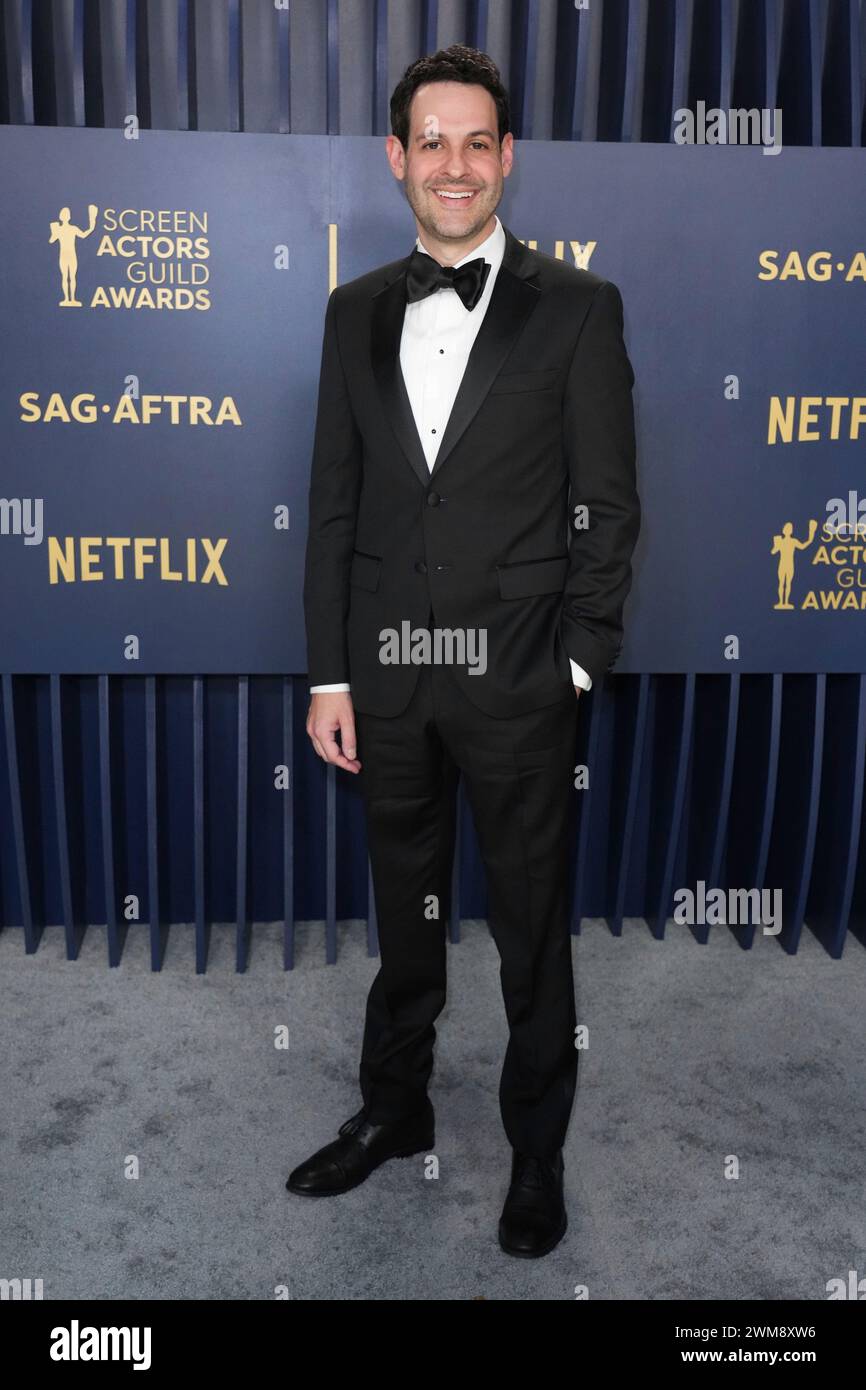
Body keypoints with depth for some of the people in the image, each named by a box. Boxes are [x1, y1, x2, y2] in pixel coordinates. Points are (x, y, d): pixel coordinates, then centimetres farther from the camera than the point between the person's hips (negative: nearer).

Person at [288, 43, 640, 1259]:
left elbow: (608, 504, -3)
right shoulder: (357, 311, 9)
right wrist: (329, 675, 3)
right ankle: (394, 1111, 41)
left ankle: (538, 1152, 33)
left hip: (516, 678, -3)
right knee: (405, 914, 19)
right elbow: (333, 502, 7)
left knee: (531, 928, 11)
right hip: (387, 674, 4)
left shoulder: (578, 306, -1)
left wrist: (579, 665, -9)